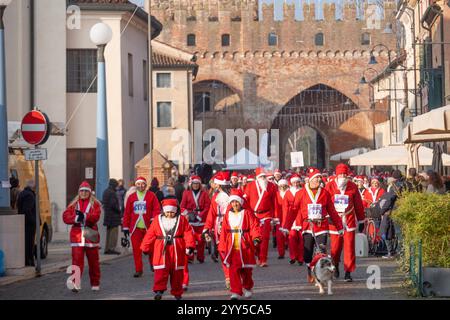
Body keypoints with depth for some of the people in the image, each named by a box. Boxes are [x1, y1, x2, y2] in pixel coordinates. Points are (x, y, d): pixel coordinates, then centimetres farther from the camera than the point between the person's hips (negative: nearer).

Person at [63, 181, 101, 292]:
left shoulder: (95, 204, 2)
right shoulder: (74, 204, 10)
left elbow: (95, 217, -14)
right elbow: (65, 217, -1)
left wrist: (84, 216, -29)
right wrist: (76, 218, -19)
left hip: (90, 235, -1)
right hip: (77, 236, 1)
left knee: (93, 261, 9)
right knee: (76, 260, -9)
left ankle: (95, 284, 22)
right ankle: (76, 284, -11)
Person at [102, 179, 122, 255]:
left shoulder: (105, 192, 13)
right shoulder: (112, 193, -16)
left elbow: (103, 202, 18)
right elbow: (113, 204, -22)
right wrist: (119, 211, -9)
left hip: (107, 215, 9)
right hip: (113, 215, -9)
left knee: (109, 232, 14)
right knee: (114, 232, -6)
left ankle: (107, 248, 17)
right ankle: (111, 248, -10)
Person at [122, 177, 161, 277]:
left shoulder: (151, 196, 2)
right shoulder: (131, 197, 8)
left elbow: (157, 209, -2)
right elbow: (127, 213, 9)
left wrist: (154, 219, -17)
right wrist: (125, 227, 6)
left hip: (148, 227, -2)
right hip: (135, 228, 2)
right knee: (136, 250, 0)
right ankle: (138, 270, 8)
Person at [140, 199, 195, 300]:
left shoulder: (181, 219, 3)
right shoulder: (158, 220, 5)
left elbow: (188, 233, -4)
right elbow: (150, 235, 8)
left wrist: (189, 246, -16)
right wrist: (146, 248, 8)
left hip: (177, 250, 0)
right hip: (161, 250, 0)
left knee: (177, 273, 7)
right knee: (161, 272, -11)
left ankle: (177, 293, 19)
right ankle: (159, 290, -13)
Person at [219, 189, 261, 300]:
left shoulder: (247, 213, -3)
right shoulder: (228, 215, 6)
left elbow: (255, 226, -8)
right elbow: (224, 232, 8)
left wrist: (256, 238, -27)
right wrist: (222, 248, 8)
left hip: (245, 247, -1)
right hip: (232, 248, 1)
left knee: (246, 270, 11)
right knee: (233, 270, -9)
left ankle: (247, 288, 36)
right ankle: (236, 292, -6)